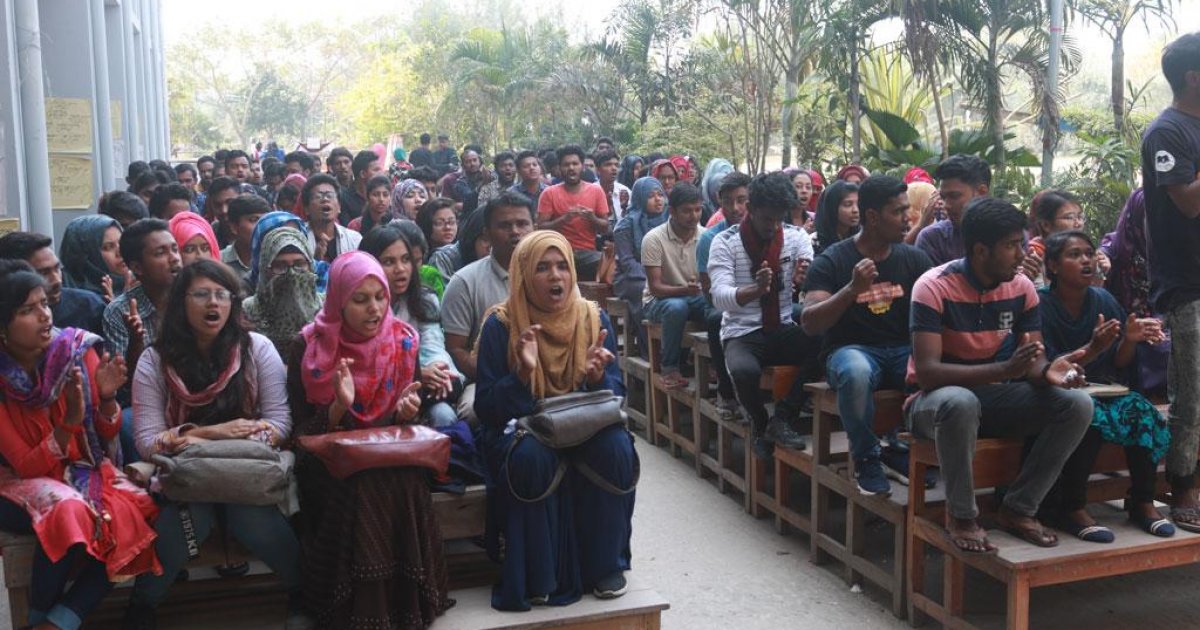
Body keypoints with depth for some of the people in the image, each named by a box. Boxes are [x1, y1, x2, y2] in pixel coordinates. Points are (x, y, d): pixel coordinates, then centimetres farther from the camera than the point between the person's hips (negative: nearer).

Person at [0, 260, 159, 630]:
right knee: (68, 511, -35)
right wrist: (69, 422, -29)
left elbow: (107, 435, 1)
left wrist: (107, 397, -21)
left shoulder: (77, 350, -8)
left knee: (135, 514, -27)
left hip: (85, 470, 3)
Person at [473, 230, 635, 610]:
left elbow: (616, 397, -1)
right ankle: (536, 575, -15)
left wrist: (598, 377, -24)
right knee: (532, 457, -36)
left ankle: (606, 564, -7)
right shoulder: (501, 326, -8)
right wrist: (523, 373, -27)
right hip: (520, 429, -2)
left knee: (615, 447, -29)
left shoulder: (594, 319, 0)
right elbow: (486, 408, -11)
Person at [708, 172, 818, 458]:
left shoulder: (797, 236, 3)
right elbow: (720, 296, -19)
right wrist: (755, 289, -40)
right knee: (744, 371, -36)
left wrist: (804, 280, -32)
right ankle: (761, 425, -2)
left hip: (785, 328, 3)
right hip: (743, 333, -3)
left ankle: (782, 419, -9)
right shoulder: (725, 242, -7)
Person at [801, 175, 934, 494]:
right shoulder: (832, 261, -4)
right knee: (856, 372, -39)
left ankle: (900, 451, -4)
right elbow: (809, 324, -13)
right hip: (851, 349, -4)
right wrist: (852, 290, -27)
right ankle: (866, 459, -14)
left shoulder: (914, 259, 8)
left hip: (903, 349, 4)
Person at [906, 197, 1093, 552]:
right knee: (960, 402, -40)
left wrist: (1047, 371, -27)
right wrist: (1005, 369, -37)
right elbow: (927, 372, -27)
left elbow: (1033, 359, 0)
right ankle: (961, 515, -17)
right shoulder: (934, 287, -20)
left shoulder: (1021, 287, -2)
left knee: (1077, 404, -14)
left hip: (995, 396, 6)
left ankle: (1018, 509, -4)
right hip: (936, 400, -6)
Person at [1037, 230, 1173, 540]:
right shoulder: (1040, 305, -12)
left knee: (1144, 413, -22)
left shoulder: (1104, 301, 5)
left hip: (1103, 392, 5)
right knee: (1089, 415, -34)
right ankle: (1072, 509, -23)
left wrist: (1130, 340, -14)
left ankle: (1142, 502, -6)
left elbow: (1118, 366, 7)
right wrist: (1092, 350, -31)